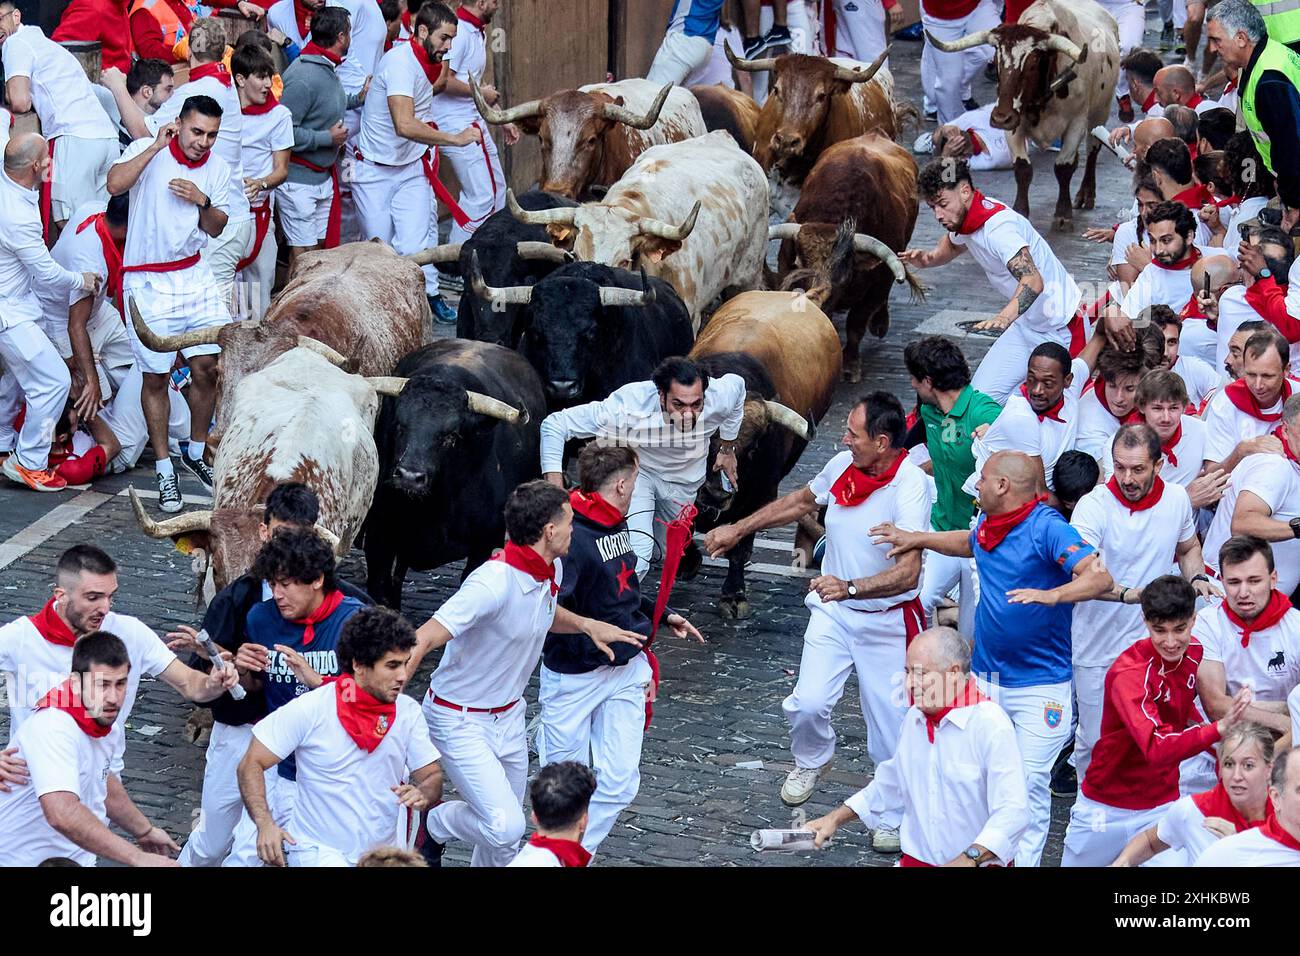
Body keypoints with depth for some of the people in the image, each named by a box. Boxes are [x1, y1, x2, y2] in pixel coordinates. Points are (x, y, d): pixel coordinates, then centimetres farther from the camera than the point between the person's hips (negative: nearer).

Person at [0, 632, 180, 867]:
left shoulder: (101, 717, 3)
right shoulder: (53, 728, -24)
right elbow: (62, 815, -38)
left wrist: (145, 831, 31)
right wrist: (138, 858, -39)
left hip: (77, 860, 8)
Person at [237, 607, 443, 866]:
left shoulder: (408, 711, 2)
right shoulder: (310, 709, -9)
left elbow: (432, 775, 7)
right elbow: (251, 764, -6)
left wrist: (423, 794, -17)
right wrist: (265, 823, -21)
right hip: (318, 850, -9)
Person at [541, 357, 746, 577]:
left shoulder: (718, 398, -32)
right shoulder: (629, 408, -41)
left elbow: (736, 383, -3)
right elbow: (555, 424, -33)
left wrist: (727, 449, 6)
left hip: (683, 479, 4)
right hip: (634, 471, -4)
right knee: (635, 556, -27)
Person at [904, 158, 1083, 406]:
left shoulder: (997, 226, -28)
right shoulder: (964, 218, 0)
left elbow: (1033, 281, -42)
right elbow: (951, 245, 26)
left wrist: (1005, 316, -60)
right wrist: (925, 259, 4)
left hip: (1060, 330, -9)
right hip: (1026, 325, 9)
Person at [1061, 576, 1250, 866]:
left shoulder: (1193, 651, -5)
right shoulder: (1128, 673, -26)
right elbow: (1157, 749, -38)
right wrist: (1218, 729, -50)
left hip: (1162, 807, 5)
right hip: (1105, 808, -5)